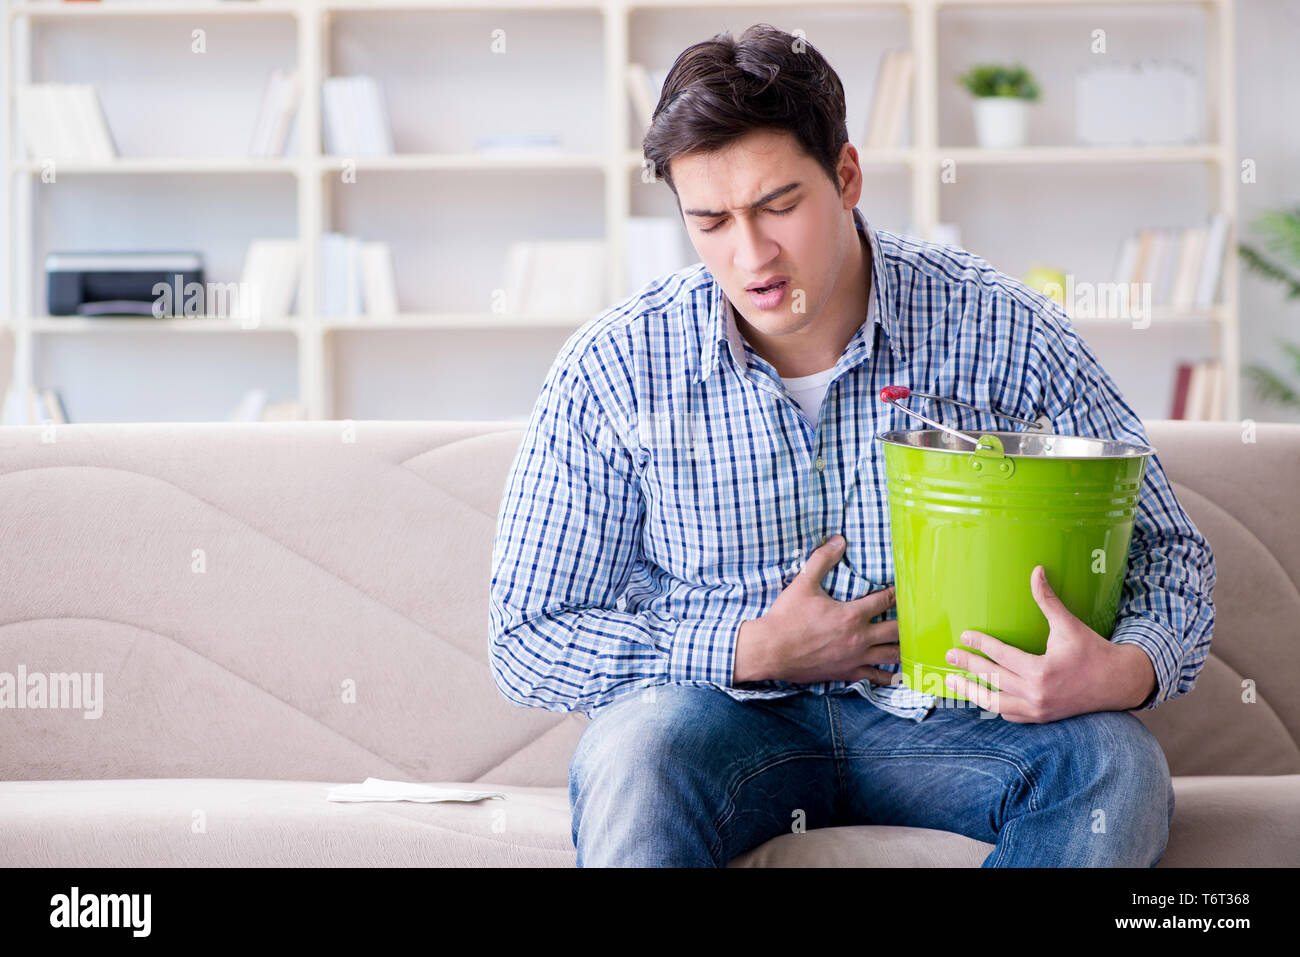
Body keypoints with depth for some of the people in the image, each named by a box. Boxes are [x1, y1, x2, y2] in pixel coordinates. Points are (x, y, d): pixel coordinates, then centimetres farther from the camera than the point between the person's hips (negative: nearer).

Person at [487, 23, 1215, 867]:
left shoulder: (999, 332, -7)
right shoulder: (612, 371, -7)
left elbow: (1170, 550, -1)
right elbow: (529, 642, -2)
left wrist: (1123, 672, -26)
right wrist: (756, 650, -14)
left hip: (942, 715, 2)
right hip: (729, 714, -1)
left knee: (1117, 767, -29)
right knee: (633, 750, -36)